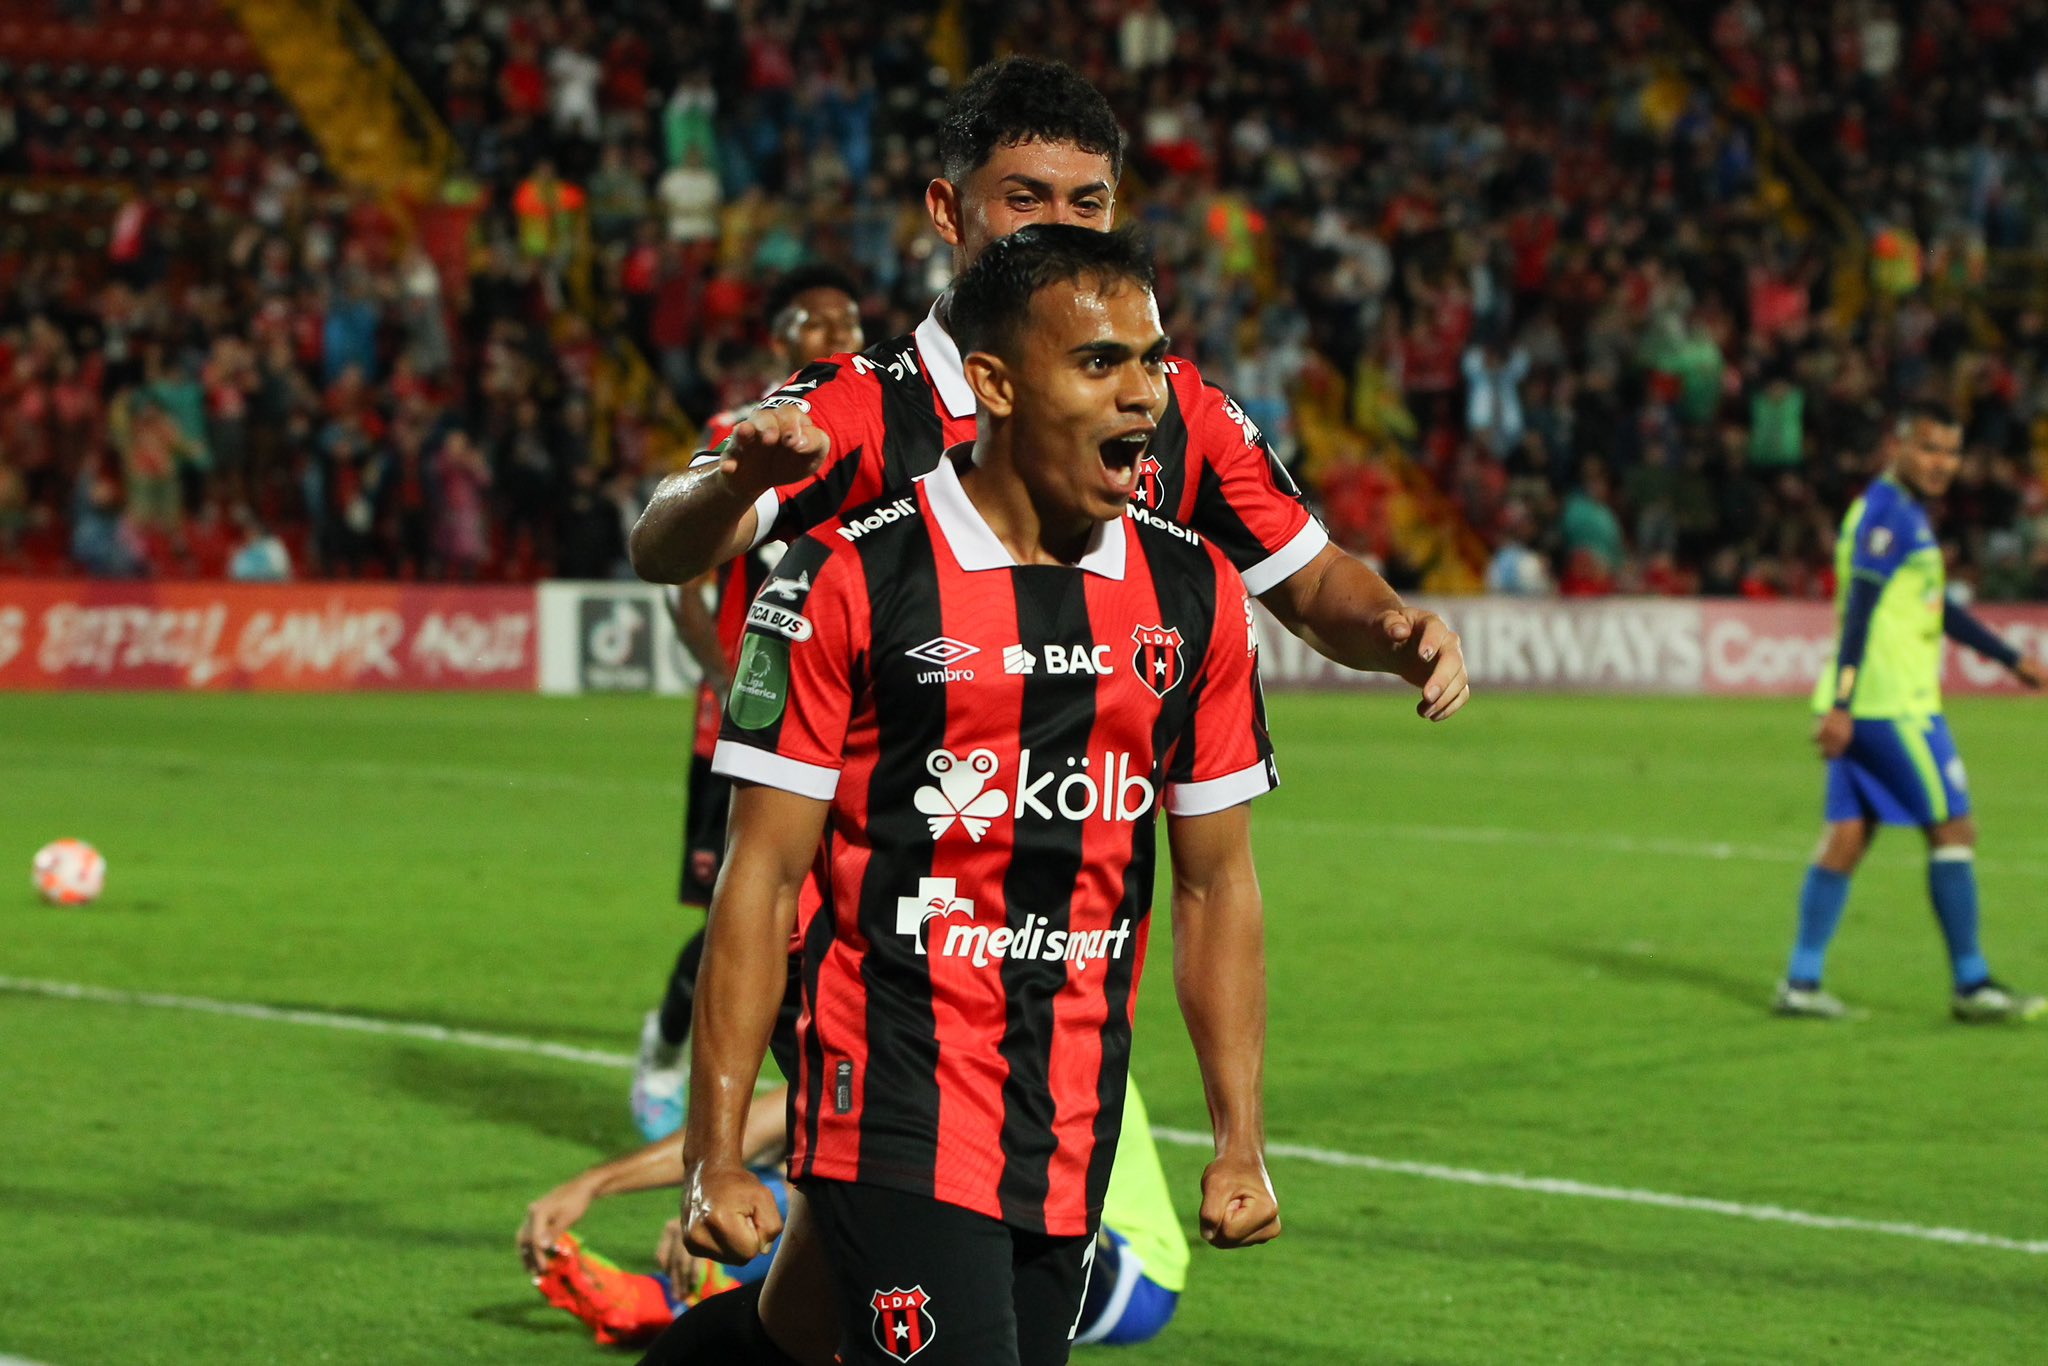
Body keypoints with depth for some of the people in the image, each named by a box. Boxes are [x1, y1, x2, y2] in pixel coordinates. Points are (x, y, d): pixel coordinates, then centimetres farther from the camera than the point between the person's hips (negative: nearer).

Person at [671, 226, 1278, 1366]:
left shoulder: (1195, 595, 8)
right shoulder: (852, 581, -7)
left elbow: (1217, 883, 14)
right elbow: (763, 879, -6)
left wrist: (1242, 1143, 10)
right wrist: (717, 1158, -8)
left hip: (1074, 1143, 5)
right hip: (896, 1130, -5)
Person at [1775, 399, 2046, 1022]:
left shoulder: (1905, 515, 20)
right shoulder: (1888, 514, -12)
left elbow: (1937, 609, 30)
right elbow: (1860, 611, -19)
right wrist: (1842, 704, -25)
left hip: (1859, 707, 10)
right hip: (1892, 707, -10)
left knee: (1848, 835, 7)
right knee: (1953, 829, -4)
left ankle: (1801, 982, 6)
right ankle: (1972, 984, 0)